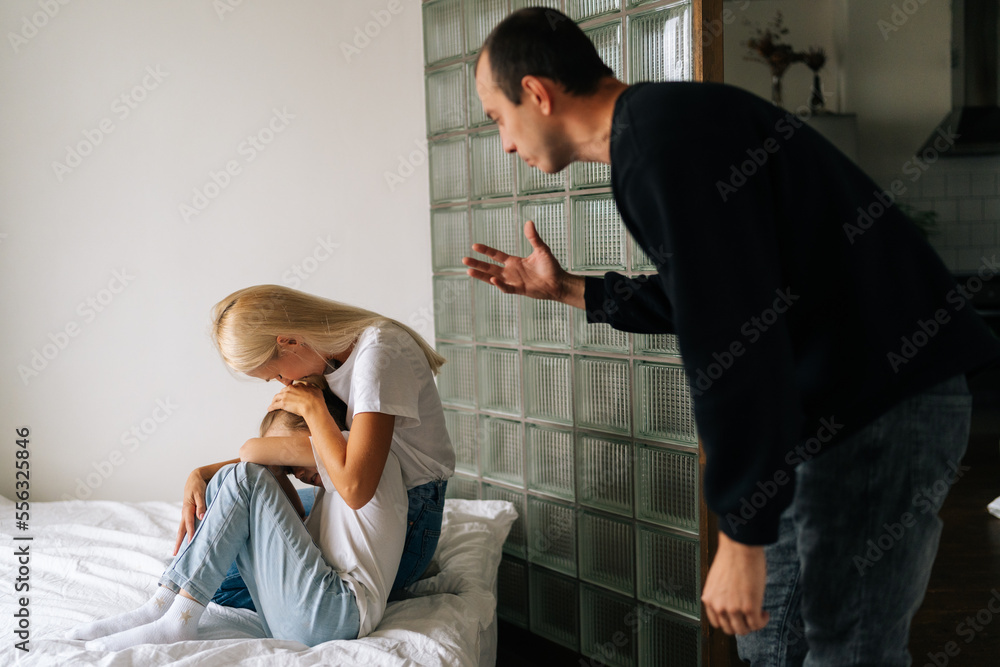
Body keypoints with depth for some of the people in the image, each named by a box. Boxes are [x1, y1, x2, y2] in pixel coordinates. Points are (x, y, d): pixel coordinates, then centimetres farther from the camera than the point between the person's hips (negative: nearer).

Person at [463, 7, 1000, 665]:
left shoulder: (660, 136, -20)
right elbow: (698, 300, 22)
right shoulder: (665, 122, 14)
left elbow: (733, 337, -26)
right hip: (823, 407, 10)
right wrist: (566, 288, 23)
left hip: (884, 405, -10)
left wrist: (742, 536, -22)